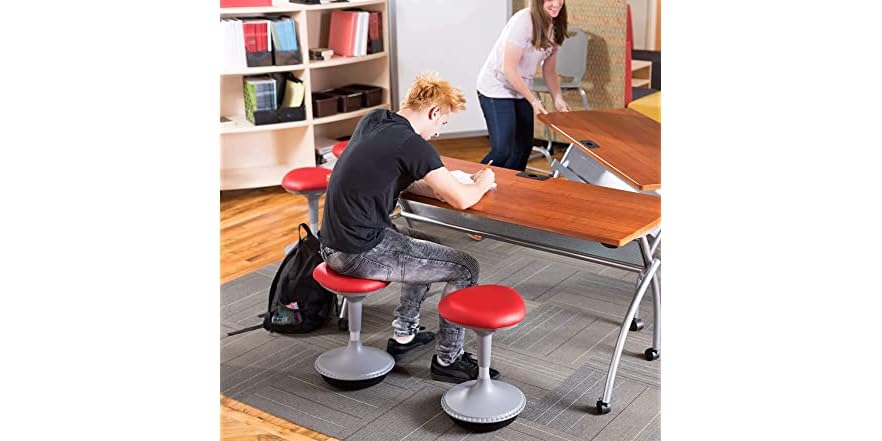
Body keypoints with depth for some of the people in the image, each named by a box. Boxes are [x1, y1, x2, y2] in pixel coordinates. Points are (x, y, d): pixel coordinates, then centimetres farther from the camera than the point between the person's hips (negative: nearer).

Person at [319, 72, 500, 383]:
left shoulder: (373, 120, 8)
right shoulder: (411, 144, -17)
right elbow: (460, 200, -16)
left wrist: (441, 179, 14)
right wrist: (482, 183, 6)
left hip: (333, 242, 10)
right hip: (360, 253, -9)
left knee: (428, 247, 30)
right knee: (465, 268, 0)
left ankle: (403, 334, 36)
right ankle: (447, 359, 14)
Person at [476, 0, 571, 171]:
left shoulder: (555, 27, 0)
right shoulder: (523, 21, -23)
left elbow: (549, 70, 8)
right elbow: (509, 69, -22)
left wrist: (558, 98, -9)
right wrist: (533, 100, -19)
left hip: (521, 89, 8)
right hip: (497, 89, -8)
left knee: (524, 146, 8)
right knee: (503, 150, -14)